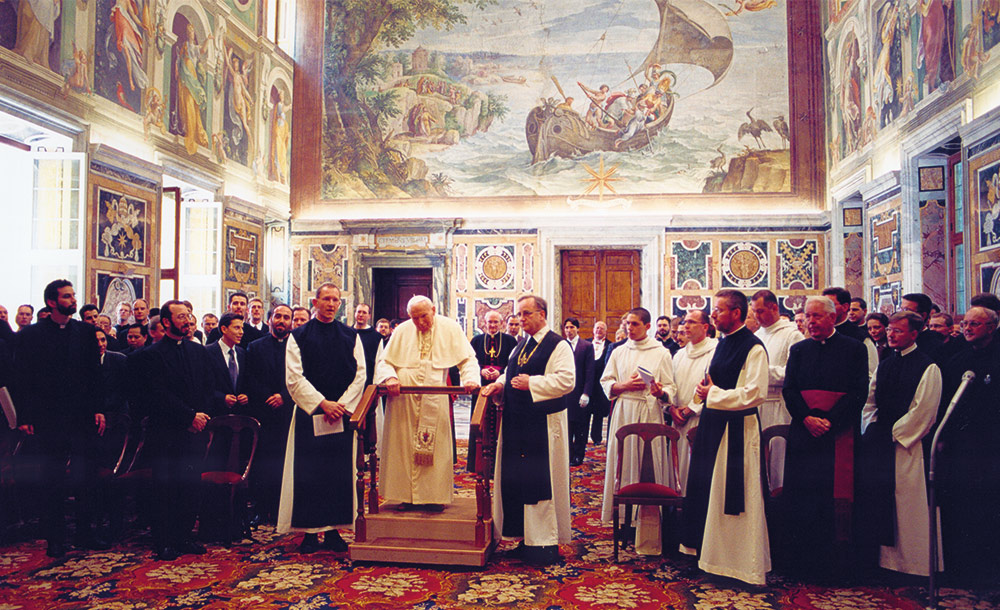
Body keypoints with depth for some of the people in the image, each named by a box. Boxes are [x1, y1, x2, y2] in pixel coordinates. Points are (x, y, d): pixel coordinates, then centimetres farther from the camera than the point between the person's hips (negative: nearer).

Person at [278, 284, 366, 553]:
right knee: (308, 473, 0)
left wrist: (342, 405, -8)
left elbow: (360, 374, 4)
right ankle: (310, 531, 10)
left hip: (343, 413, 2)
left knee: (341, 471, 3)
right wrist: (322, 403, -12)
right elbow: (294, 378, -4)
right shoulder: (298, 336, 3)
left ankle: (333, 530, 13)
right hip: (309, 413, -2)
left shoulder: (351, 336, 9)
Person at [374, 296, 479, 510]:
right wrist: (390, 377, -14)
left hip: (435, 400, -1)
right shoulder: (402, 331, 7)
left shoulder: (450, 328, 5)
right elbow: (384, 361, 7)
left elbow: (467, 358, 1)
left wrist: (470, 378, -19)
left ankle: (433, 496, 8)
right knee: (404, 447, 2)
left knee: (434, 448, -1)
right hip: (403, 399, 1)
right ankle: (406, 495, 12)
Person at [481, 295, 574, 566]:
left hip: (543, 425, -8)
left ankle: (545, 542, 9)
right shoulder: (521, 345, 16)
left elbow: (566, 381, -20)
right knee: (515, 479, 11)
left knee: (541, 480, -3)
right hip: (516, 423, 8)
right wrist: (499, 383, 5)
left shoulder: (558, 346, -9)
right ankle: (526, 537, 24)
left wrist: (531, 383, -20)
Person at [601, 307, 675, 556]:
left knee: (648, 468, -4)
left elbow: (671, 388, -1)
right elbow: (606, 382, 9)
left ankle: (647, 537, 1)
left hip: (649, 414, -3)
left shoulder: (661, 353, 2)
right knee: (622, 464, 2)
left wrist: (660, 392, -22)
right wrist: (625, 386, -8)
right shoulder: (619, 352, 12)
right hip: (623, 413, 3)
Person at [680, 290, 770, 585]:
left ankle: (741, 560, 13)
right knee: (710, 489, 14)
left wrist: (713, 394, -15)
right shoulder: (722, 344, 14)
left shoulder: (753, 347, -14)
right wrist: (704, 390, 3)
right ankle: (711, 550, 27)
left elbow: (756, 393, -22)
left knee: (736, 494, -1)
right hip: (713, 424, 9)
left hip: (737, 428, -9)